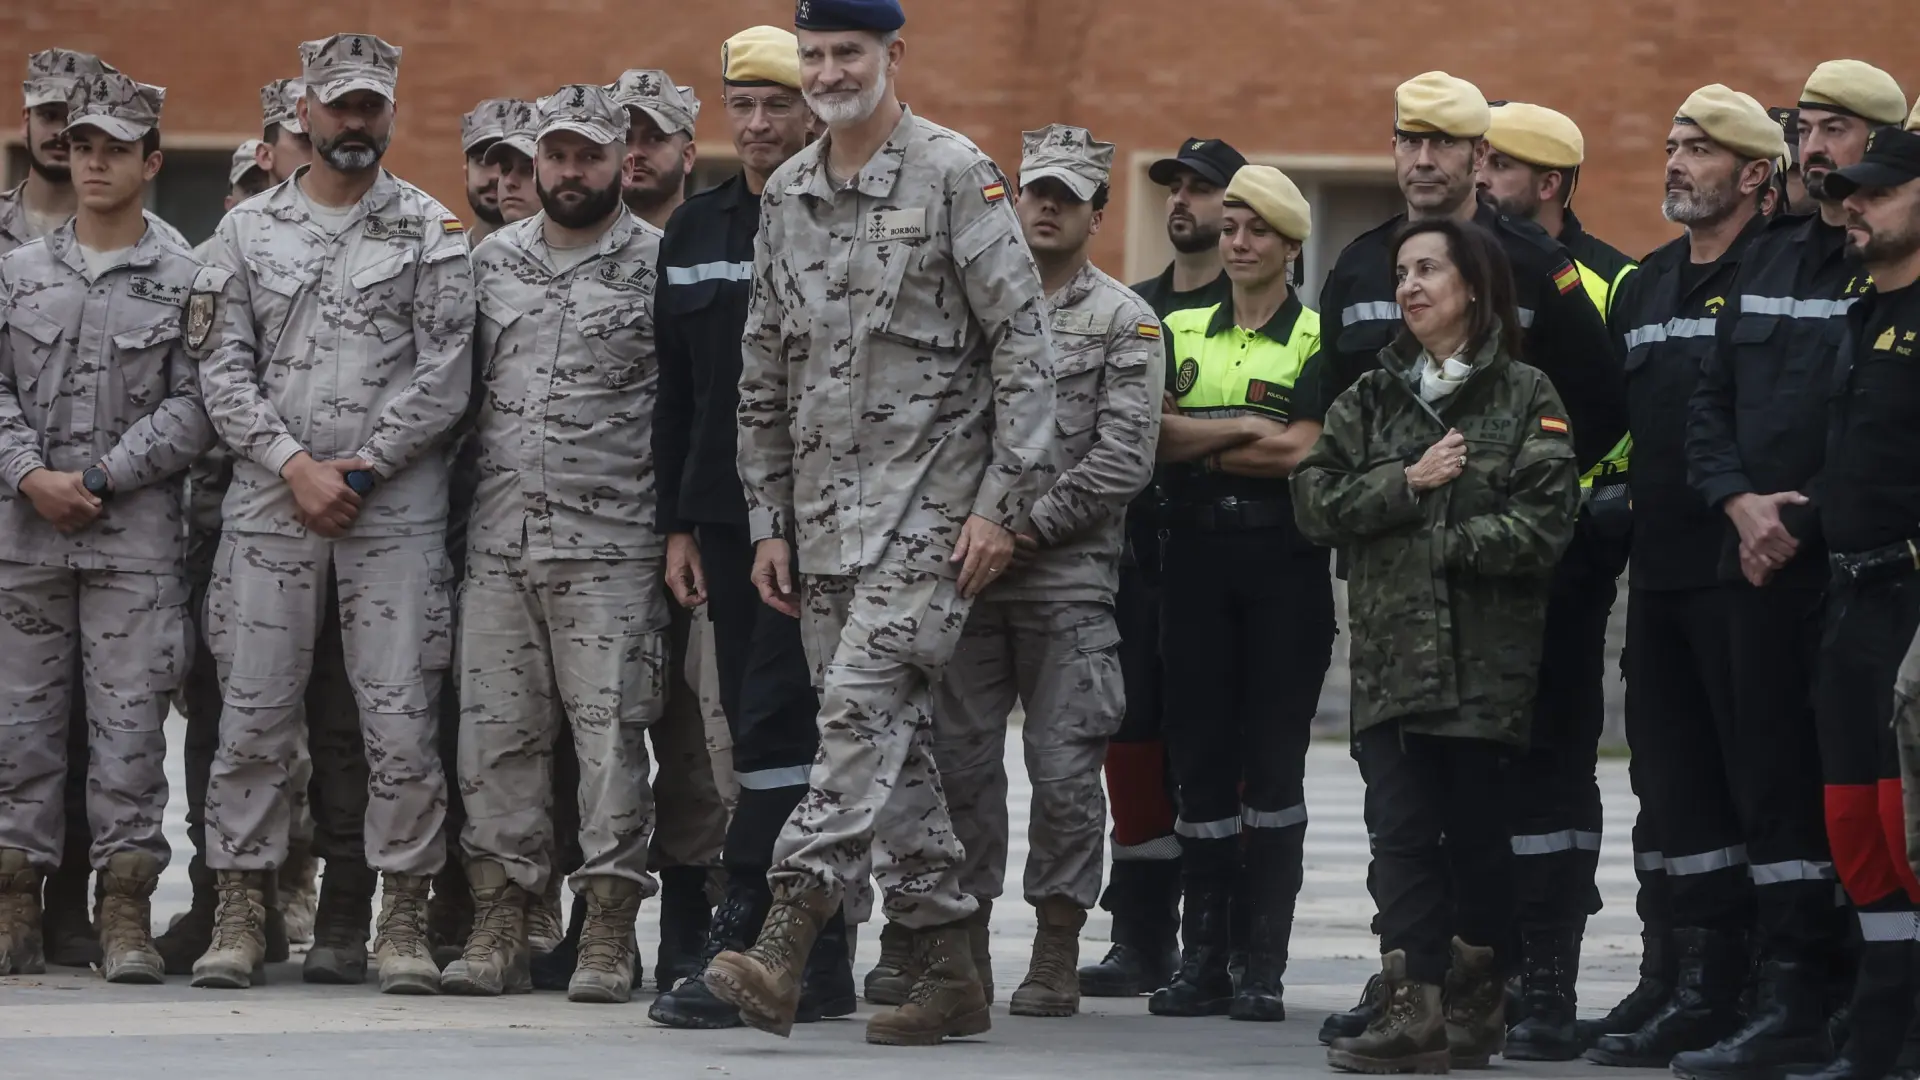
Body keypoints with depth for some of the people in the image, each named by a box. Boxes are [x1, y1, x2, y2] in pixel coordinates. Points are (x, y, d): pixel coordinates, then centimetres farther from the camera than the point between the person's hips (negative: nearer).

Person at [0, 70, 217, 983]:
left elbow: (190, 411, -4)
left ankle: (125, 916, -1)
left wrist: (96, 480, -11)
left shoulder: (187, 283, 3)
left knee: (129, 721, -4)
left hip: (136, 534, -3)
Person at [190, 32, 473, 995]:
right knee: (253, 715, 0)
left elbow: (444, 375, -2)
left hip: (395, 504, -1)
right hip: (269, 500, 2)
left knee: (400, 718, -4)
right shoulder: (248, 229, 11)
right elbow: (225, 369, 5)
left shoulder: (429, 231, 5)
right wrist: (293, 466, -8)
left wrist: (360, 467, -9)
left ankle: (403, 922, 1)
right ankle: (238, 916, 7)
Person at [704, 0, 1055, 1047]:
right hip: (823, 510, 7)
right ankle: (949, 972, 10)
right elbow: (764, 376, 18)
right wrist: (768, 522, 13)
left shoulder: (955, 176, -6)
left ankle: (785, 942, -26)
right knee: (892, 739, 6)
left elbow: (1024, 347, -8)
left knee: (864, 708, -18)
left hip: (928, 501, -7)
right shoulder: (785, 195, 13)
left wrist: (1002, 502, -13)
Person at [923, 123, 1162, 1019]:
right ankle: (966, 951, 10)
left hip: (1070, 577, -3)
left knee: (1064, 769, -4)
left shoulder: (1125, 322, 2)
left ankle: (1056, 959, 2)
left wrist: (1032, 525, -12)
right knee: (961, 759, 3)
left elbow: (1122, 458, -6)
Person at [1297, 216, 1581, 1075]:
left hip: (1486, 652, -3)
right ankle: (1415, 1007, -12)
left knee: (1477, 829, 2)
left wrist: (1442, 545, -10)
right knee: (1400, 828, -7)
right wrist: (1408, 482, -7)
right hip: (1391, 649, 3)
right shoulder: (1371, 398, 16)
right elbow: (1315, 502, 5)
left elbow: (1543, 523, -8)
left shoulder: (1525, 397, 2)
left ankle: (1474, 1002, 13)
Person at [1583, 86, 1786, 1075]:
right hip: (1660, 573, 8)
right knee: (1677, 784, 10)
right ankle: (1702, 991, 16)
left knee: (1766, 781, -6)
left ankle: (1792, 999, -4)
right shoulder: (1644, 288, 18)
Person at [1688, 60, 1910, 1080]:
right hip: (1760, 568, 7)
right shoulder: (1766, 259, 16)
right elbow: (1710, 402, 15)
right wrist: (1743, 503, -2)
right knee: (1775, 773, 10)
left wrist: (1805, 515, -14)